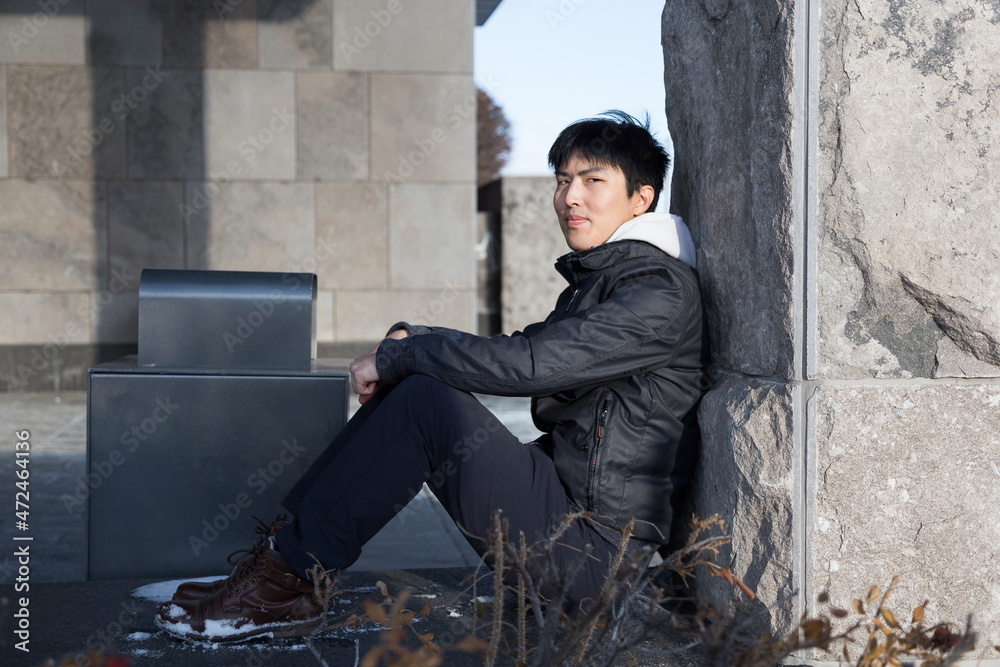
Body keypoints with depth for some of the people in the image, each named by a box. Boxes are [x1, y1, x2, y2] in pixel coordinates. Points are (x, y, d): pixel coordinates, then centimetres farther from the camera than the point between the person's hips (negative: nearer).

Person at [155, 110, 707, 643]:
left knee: (426, 400, -21)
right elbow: (520, 351, 17)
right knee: (414, 380, 2)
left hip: (596, 548, -9)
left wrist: (395, 357, -14)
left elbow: (525, 364, -24)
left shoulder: (661, 292, -13)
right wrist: (410, 340, -1)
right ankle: (287, 552, -1)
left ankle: (285, 579, -12)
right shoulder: (597, 277, 18)